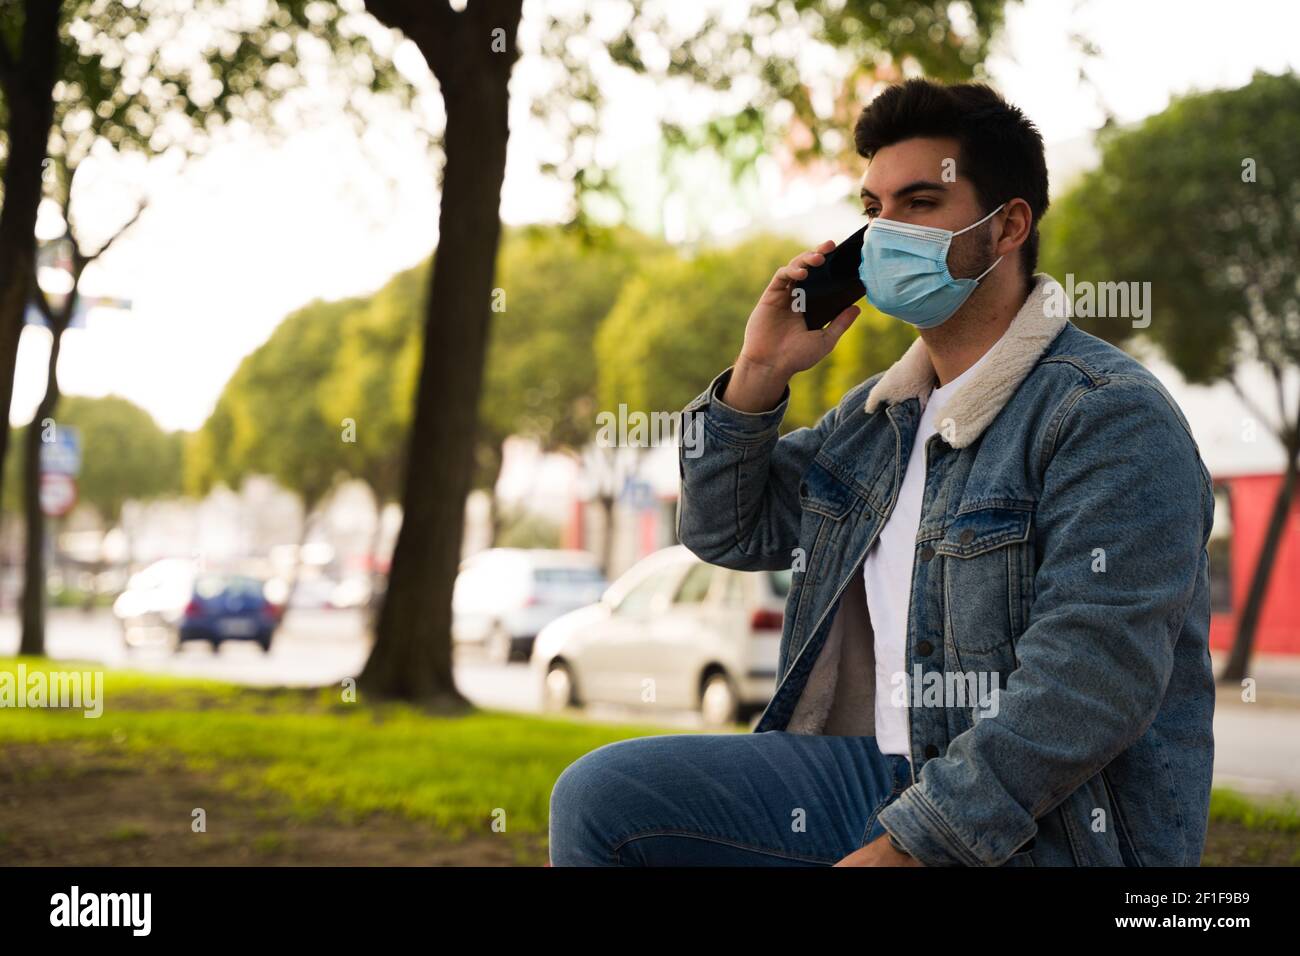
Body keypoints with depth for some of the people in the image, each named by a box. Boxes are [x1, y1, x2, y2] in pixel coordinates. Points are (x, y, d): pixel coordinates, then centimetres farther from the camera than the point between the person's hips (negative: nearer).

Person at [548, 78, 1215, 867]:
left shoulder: (1110, 418, -13)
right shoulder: (882, 411, 13)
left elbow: (1091, 689, -22)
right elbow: (727, 533, 22)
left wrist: (906, 846, -23)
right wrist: (760, 373, 6)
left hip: (1047, 831, -8)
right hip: (885, 772, 8)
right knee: (600, 795, -4)